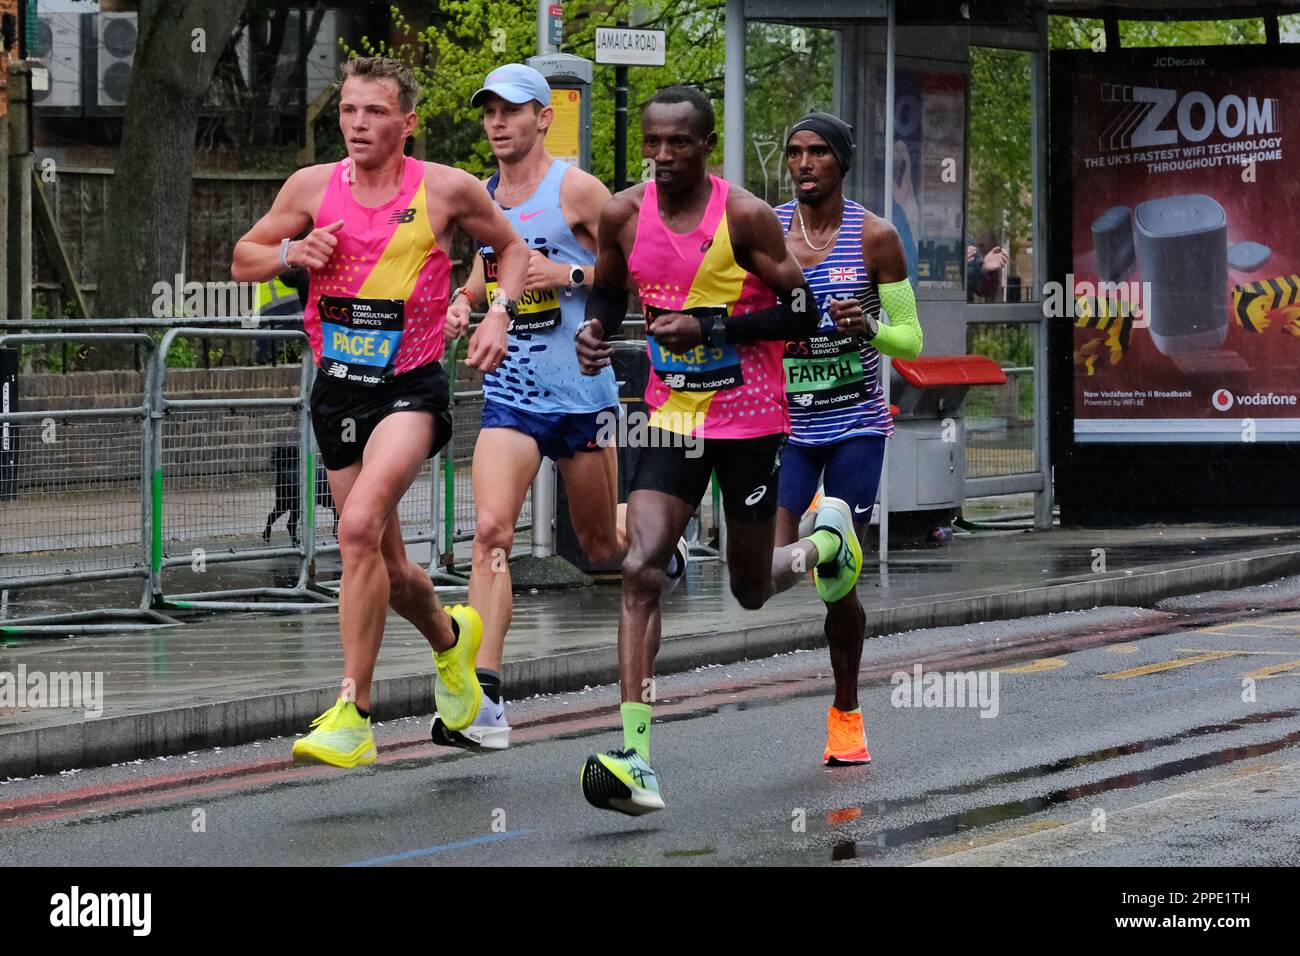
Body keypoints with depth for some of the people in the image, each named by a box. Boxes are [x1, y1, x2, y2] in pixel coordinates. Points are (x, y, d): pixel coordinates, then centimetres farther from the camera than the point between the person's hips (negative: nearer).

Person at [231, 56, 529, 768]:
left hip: (410, 387, -4)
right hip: (337, 387, 4)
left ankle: (352, 717, -23)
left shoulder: (446, 189, -4)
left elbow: (511, 247, 13)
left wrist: (498, 312, -5)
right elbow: (243, 260, 12)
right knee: (385, 564, 13)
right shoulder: (313, 187, 1)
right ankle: (450, 636, 48)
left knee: (360, 527, -26)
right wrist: (292, 253, -9)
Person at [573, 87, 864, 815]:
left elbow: (802, 315, -11)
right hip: (673, 418, 2)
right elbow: (609, 290, 17)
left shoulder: (747, 216, -14)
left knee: (751, 590, 12)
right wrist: (596, 328, -7)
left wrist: (709, 328, -23)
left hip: (751, 419, -2)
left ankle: (827, 540, 49)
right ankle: (636, 761, -23)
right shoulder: (624, 214, -2)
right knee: (641, 569, -18)